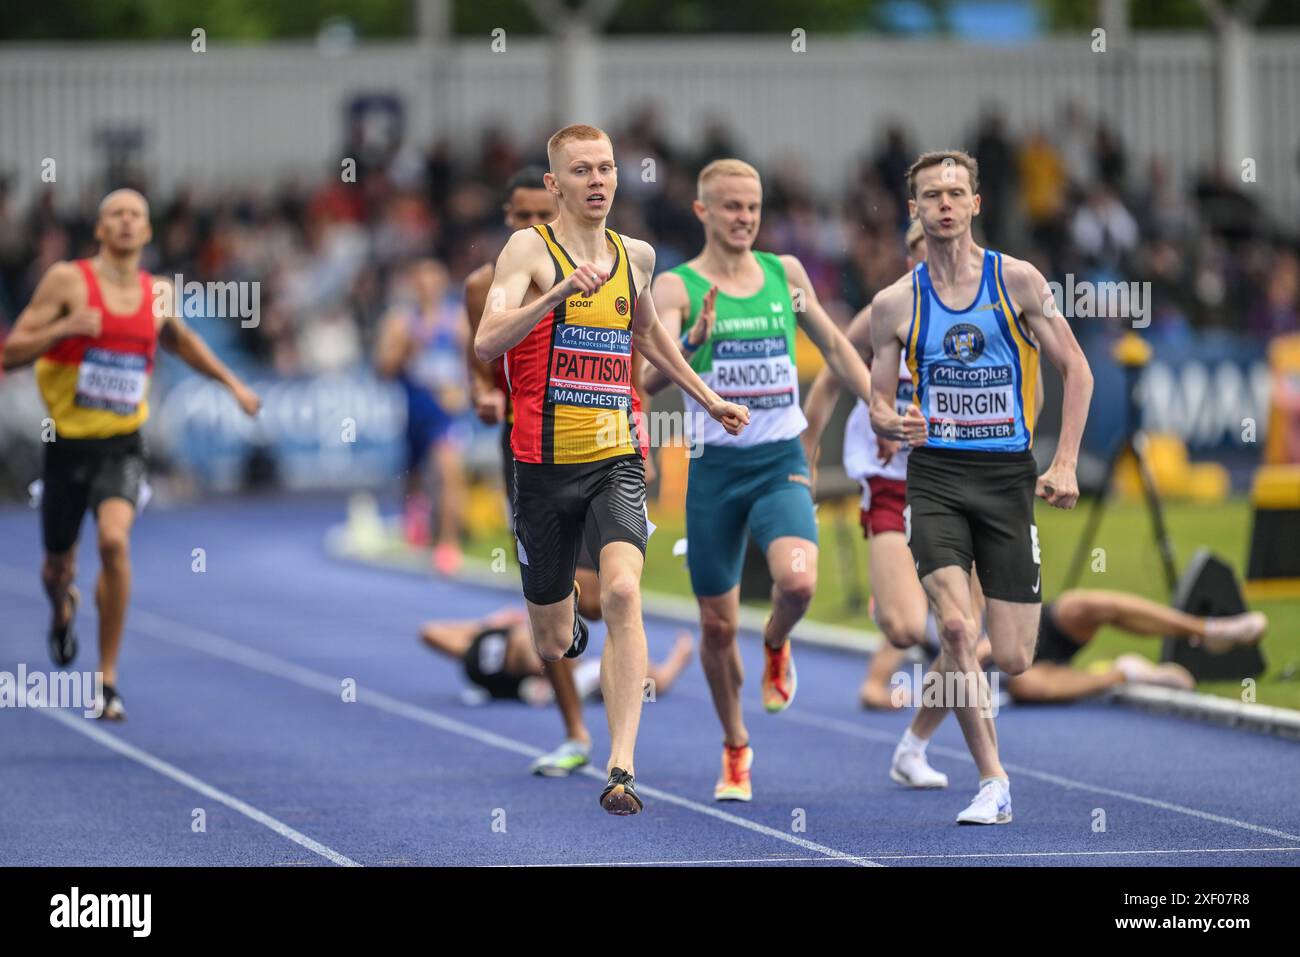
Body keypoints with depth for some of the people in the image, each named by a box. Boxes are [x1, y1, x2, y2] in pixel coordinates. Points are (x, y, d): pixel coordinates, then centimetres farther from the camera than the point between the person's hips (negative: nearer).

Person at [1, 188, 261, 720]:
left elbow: (180, 340, 27)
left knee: (114, 540, -25)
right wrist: (65, 327, -25)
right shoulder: (67, 281, -8)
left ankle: (108, 678, -16)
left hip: (123, 446, 0)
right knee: (58, 562, 13)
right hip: (68, 442, 0)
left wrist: (232, 383, 22)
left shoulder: (158, 293, 3)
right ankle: (63, 607, 55)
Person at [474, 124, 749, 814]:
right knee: (553, 647, 10)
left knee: (622, 591, -25)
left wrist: (708, 399, 33)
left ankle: (622, 770, -26)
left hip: (615, 459, 2)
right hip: (544, 465, -2)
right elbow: (486, 344, -23)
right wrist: (559, 292, -34)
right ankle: (566, 624, 51)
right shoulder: (529, 249, -7)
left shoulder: (637, 256, 9)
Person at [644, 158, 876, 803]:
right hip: (714, 466, -1)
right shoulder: (677, 286, -4)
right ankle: (735, 749, 26)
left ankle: (776, 646, 9)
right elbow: (649, 380, -17)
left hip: (781, 463, 1)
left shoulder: (785, 273, 7)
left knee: (798, 581, -26)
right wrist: (692, 340, -35)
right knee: (717, 626, 4)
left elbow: (835, 348, 21)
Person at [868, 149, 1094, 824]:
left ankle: (924, 721, 33)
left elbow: (1076, 370, 4)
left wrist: (1065, 464, -5)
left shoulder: (1017, 281, 0)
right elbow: (879, 404, 11)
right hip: (935, 473, 0)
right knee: (956, 625, -22)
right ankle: (993, 782, -12)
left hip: (1008, 476, 0)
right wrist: (892, 423, -14)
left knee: (1012, 659, -2)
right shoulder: (895, 303, 4)